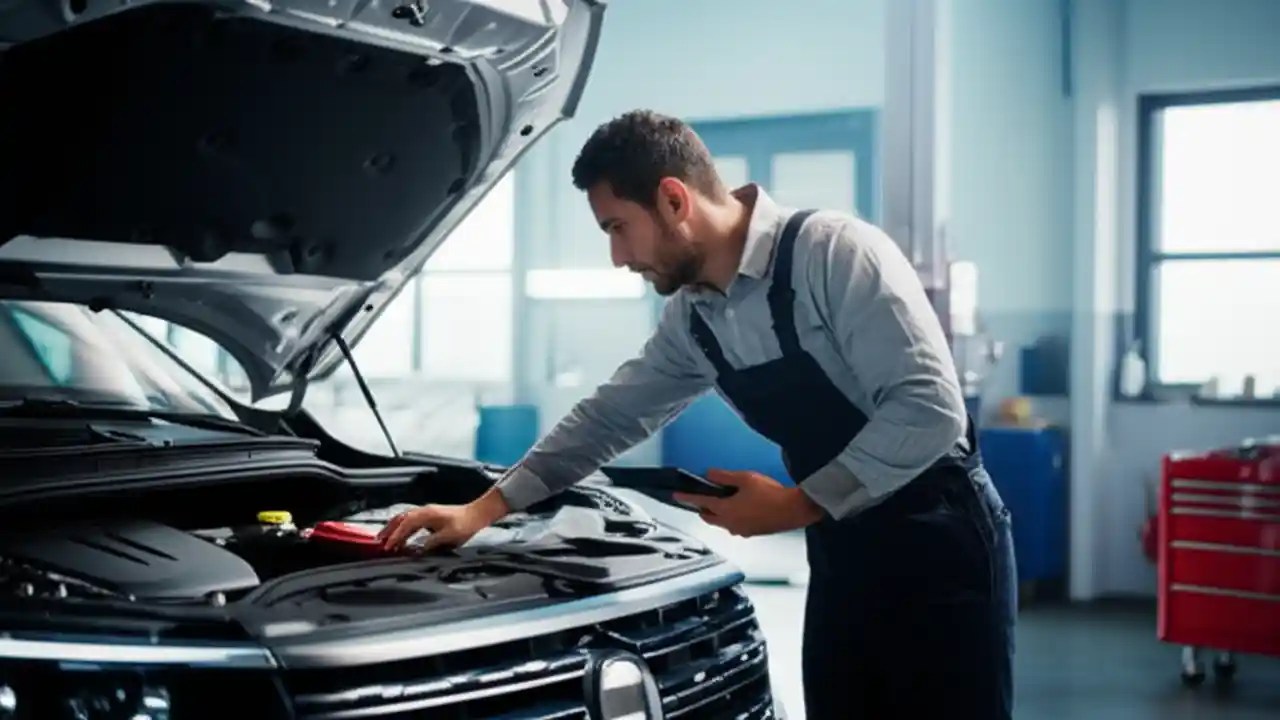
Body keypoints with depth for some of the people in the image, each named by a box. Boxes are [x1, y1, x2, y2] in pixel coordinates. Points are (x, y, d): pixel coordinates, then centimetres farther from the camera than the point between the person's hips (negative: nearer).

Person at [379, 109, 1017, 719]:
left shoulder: (834, 251, -20)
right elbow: (610, 416, 15)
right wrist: (482, 509, 11)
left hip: (935, 544, -7)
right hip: (842, 551, 7)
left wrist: (796, 506, -20)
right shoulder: (693, 316, 5)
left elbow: (930, 410, -24)